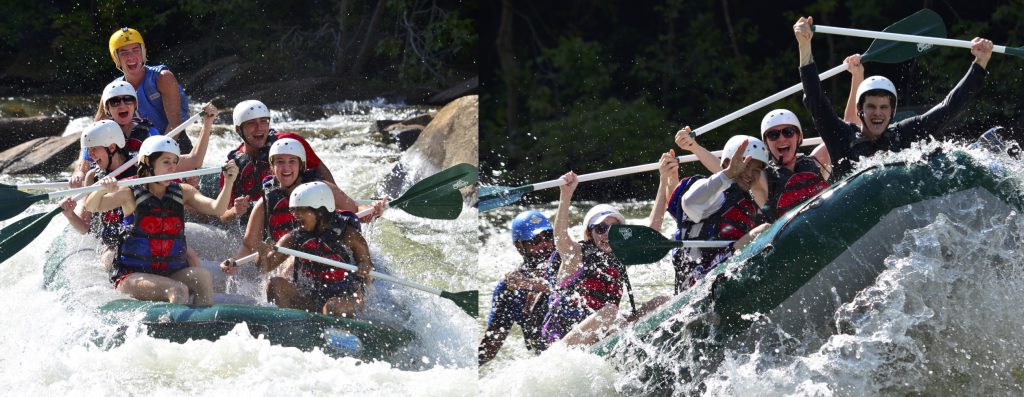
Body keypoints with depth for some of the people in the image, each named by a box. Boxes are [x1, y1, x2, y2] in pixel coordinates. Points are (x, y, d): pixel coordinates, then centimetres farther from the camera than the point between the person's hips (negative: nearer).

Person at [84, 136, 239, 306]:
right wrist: (102, 189, -31)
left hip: (172, 272, 4)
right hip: (132, 275, -4)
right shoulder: (131, 194, 0)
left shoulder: (182, 193, 10)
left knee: (203, 276, -26)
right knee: (178, 290, -30)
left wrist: (229, 183, -22)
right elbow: (90, 207, -9)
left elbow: (216, 208, -4)